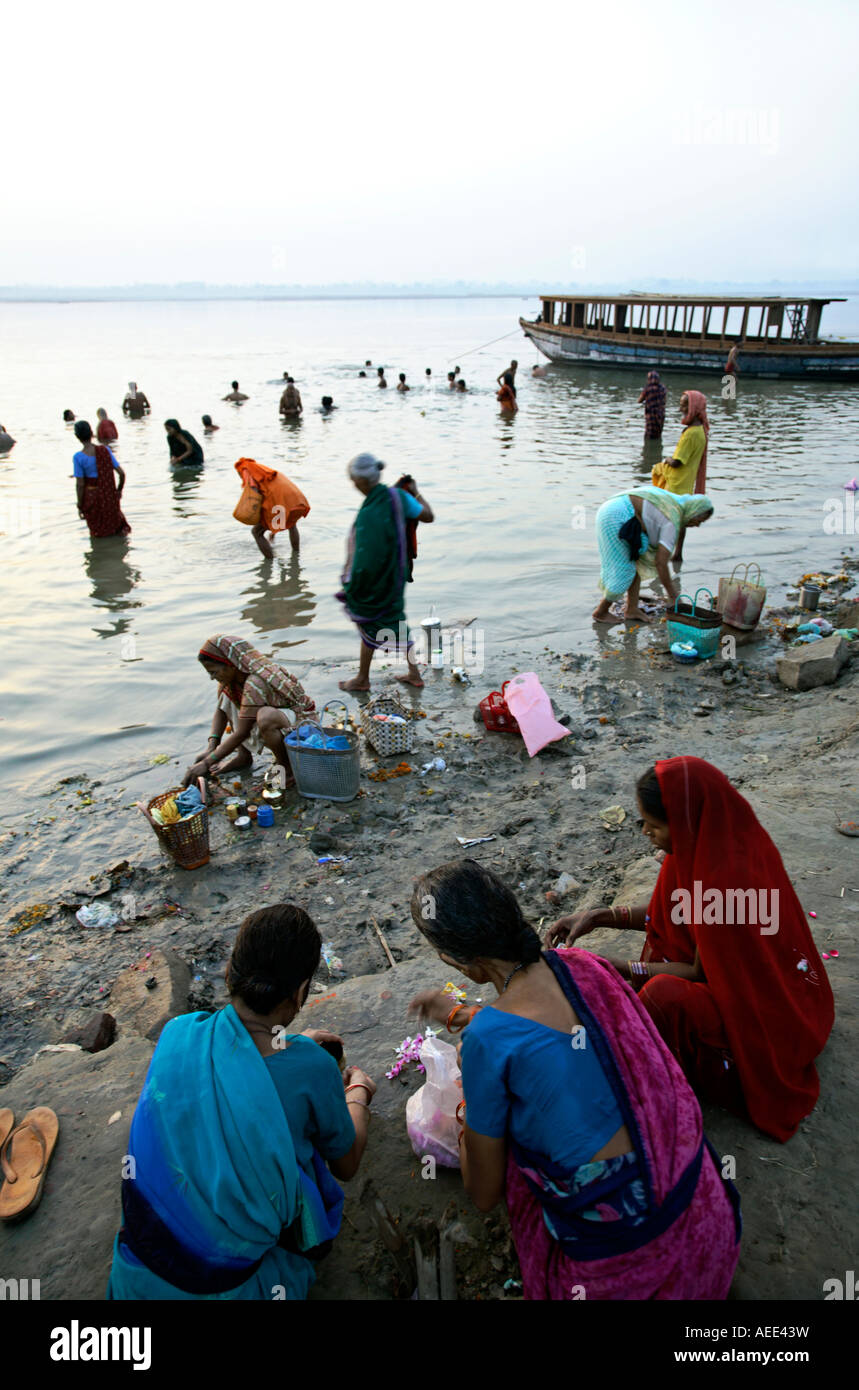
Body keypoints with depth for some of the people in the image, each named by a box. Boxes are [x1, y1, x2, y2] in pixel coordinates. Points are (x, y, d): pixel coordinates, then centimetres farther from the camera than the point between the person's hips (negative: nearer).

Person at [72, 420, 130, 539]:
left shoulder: (78, 457, -15)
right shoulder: (105, 450, -6)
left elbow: (80, 484, -14)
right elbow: (121, 473, -5)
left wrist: (80, 506, -4)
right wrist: (119, 490, 12)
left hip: (91, 497, -2)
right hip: (109, 495, 2)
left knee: (98, 534, 18)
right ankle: (122, 528, 1)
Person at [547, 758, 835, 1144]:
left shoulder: (729, 880, -34)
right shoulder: (714, 840, -8)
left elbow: (701, 974, -18)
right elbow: (672, 913, 8)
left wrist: (618, 968, -15)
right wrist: (599, 917, -1)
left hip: (766, 1018, -9)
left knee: (666, 995, -29)